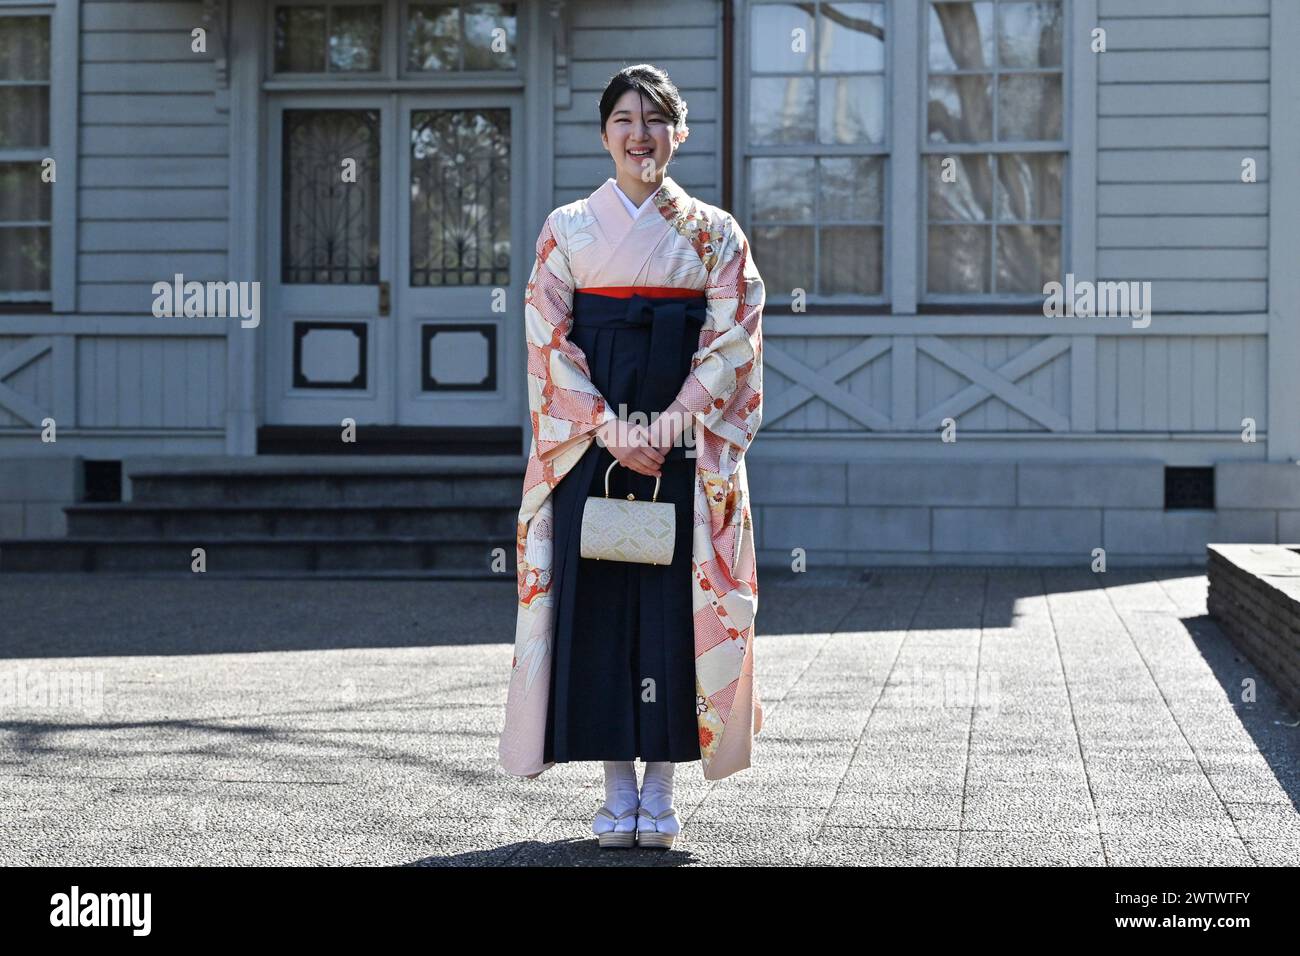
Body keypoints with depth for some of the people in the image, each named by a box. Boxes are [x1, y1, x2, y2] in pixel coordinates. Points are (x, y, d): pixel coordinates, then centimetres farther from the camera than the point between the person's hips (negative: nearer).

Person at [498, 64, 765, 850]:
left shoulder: (715, 233, 7)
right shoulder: (568, 229, 8)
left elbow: (732, 341, -1)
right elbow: (549, 340, 0)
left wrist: (669, 424, -13)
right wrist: (608, 429, -12)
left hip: (684, 446, 0)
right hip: (590, 444, 1)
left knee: (674, 601, -2)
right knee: (597, 600, -1)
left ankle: (661, 786, 5)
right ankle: (618, 785, 7)